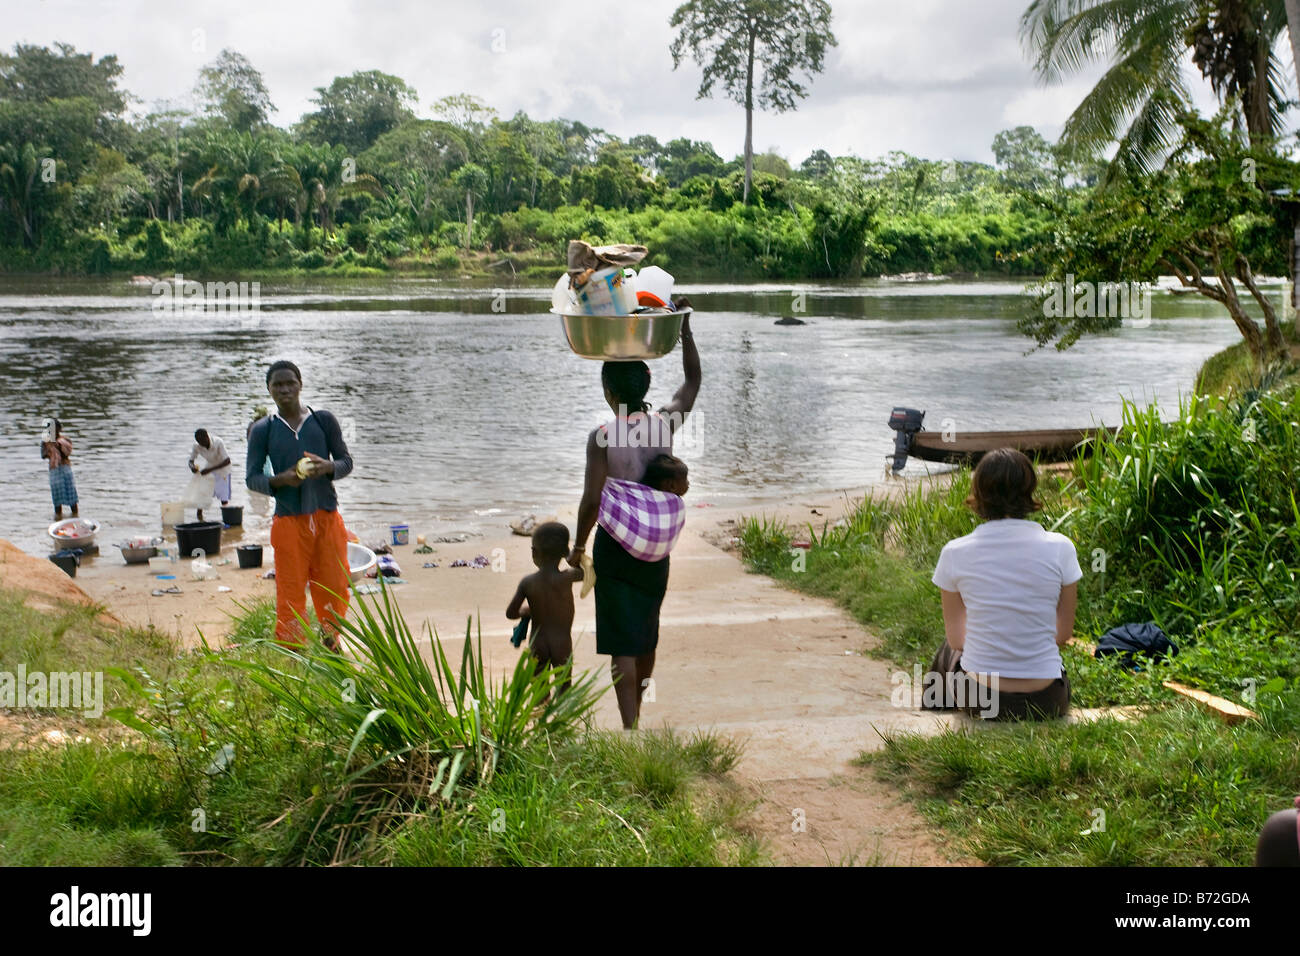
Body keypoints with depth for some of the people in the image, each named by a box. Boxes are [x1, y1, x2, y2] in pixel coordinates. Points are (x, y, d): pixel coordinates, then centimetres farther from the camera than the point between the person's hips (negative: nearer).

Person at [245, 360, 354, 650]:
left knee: (334, 588, 5)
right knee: (290, 595, -1)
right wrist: (280, 480, -18)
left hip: (327, 517, 1)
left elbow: (347, 461, 8)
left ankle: (332, 648, 23)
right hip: (289, 520, -1)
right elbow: (251, 477, 2)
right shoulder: (262, 430, 2)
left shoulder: (324, 420, 5)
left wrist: (328, 467, -15)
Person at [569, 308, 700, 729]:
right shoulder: (664, 424, -3)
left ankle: (630, 730, -11)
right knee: (646, 635, 20)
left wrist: (578, 546, -2)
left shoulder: (602, 437, -15)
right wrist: (684, 324, 15)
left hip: (615, 545, -5)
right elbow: (693, 379, 13)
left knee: (621, 644, -3)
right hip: (658, 546, 5)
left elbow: (592, 501, -16)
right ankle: (635, 713, 37)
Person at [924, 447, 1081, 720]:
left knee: (949, 650, 37)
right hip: (1044, 702, 1)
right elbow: (1063, 633, 3)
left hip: (979, 698, -1)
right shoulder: (1060, 548, -9)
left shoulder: (955, 553, -9)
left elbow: (956, 638, 4)